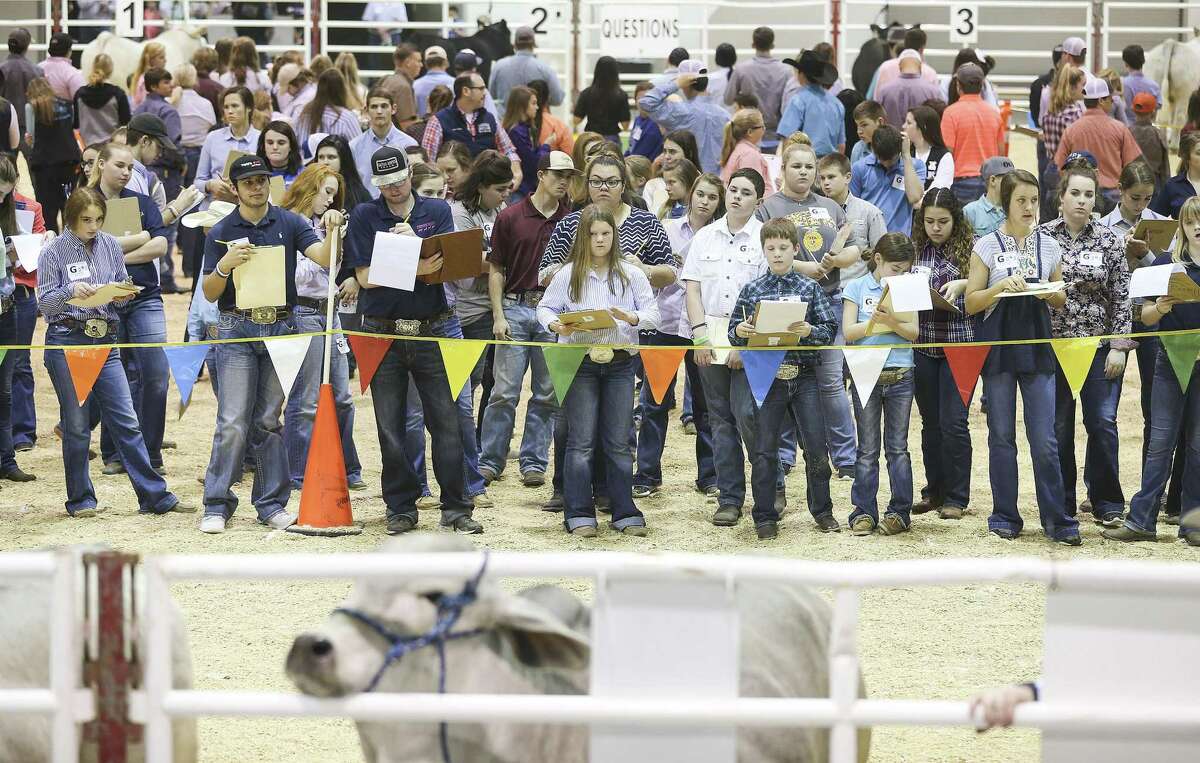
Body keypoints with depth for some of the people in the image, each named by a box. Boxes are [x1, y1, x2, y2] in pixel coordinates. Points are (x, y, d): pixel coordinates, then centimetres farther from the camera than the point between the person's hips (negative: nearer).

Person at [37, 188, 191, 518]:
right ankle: (80, 499, 14)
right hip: (66, 343, -3)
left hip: (104, 341, 3)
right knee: (76, 424, 3)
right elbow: (44, 303, -3)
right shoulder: (54, 252, -2)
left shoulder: (110, 246, 8)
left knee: (126, 421, 0)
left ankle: (155, 495, 0)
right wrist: (71, 290, -20)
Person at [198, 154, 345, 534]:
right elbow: (209, 293, 2)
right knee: (233, 422, -7)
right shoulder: (221, 233, 4)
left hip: (281, 328, 1)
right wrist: (225, 265, -17)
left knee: (269, 420, 7)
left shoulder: (289, 224, 6)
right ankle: (216, 505, -3)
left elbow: (324, 258, -7)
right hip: (237, 330, -1)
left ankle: (272, 503, 12)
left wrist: (332, 232, -26)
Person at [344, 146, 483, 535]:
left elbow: (442, 265, -3)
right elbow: (365, 277, -6)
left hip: (431, 331, 0)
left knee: (446, 421, -3)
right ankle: (401, 508, 12)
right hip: (383, 332, 0)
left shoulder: (437, 211, 7)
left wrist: (412, 241, -18)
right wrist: (417, 269, -18)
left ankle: (455, 508, 1)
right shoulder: (364, 216, 3)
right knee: (390, 426, 3)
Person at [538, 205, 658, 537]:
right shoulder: (568, 274, 4)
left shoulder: (631, 274, 6)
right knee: (581, 442, -2)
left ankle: (625, 514, 10)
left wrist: (631, 318, -18)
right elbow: (545, 308, 6)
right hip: (580, 362, -1)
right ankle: (579, 515, 2)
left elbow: (653, 314, 2)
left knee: (619, 442, 5)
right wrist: (557, 325, -15)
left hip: (620, 363, 1)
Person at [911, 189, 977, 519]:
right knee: (930, 421, 11)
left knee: (953, 421, -5)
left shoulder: (970, 248, -2)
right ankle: (934, 492, 20)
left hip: (958, 343, -4)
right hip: (922, 344, 4)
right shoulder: (915, 249, 9)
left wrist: (963, 284, -21)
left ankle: (956, 498, 3)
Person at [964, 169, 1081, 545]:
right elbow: (971, 303, -1)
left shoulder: (1049, 246, 8)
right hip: (998, 345, -1)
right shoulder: (987, 246, 0)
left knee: (1045, 439, -4)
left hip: (1037, 346, 1)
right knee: (1002, 436, 4)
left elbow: (1062, 299, 16)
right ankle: (1005, 517, 12)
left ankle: (1056, 519, 0)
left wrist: (1051, 293, -6)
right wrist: (1001, 287, -17)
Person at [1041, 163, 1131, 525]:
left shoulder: (1109, 240, 1)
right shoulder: (1042, 236, 1)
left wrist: (1119, 346, -4)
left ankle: (1107, 503, 7)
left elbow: (1122, 298, 2)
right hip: (1053, 342, 0)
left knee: (1102, 421, -3)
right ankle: (1061, 504, 13)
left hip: (1099, 342, 0)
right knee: (1058, 425, 3)